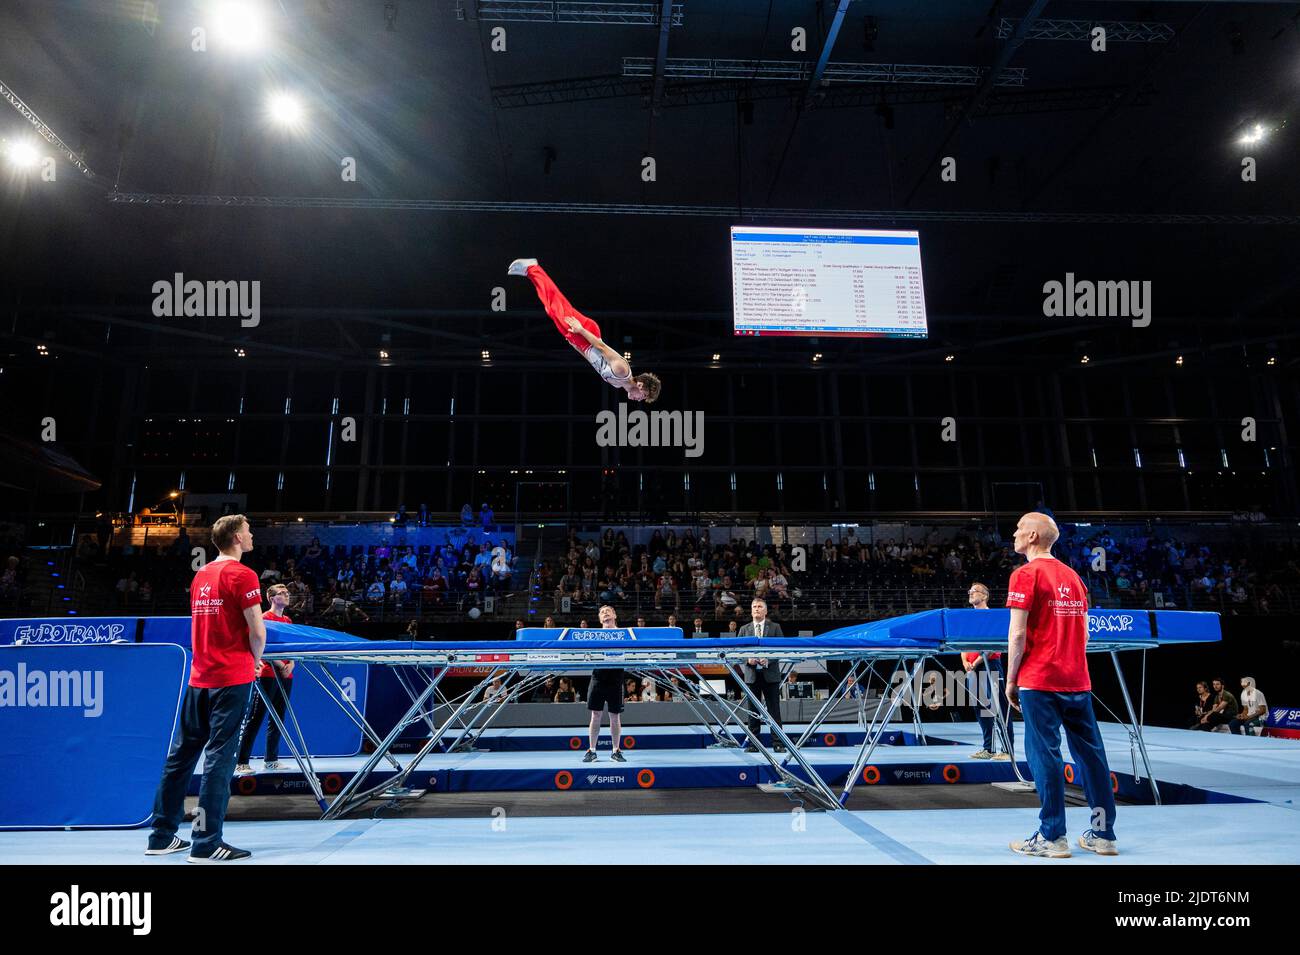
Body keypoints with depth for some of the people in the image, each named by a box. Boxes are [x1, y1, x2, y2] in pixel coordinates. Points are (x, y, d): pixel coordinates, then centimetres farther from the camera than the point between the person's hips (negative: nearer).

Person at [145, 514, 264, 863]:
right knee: (219, 756, -4)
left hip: (199, 676, 7)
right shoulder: (242, 575, -11)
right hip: (231, 677, -7)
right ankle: (206, 843, 0)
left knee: (182, 753, 13)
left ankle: (162, 836, 22)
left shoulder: (201, 574, 12)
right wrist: (256, 660, 4)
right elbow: (257, 630, -15)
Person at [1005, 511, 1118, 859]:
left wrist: (1011, 680, -5)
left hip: (1039, 682, -7)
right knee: (1091, 753, 10)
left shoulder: (1026, 574, -8)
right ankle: (1103, 834, 17)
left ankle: (1052, 837, 1)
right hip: (1078, 682, 7)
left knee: (1045, 756, -3)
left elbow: (1018, 634, -12)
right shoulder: (1073, 576, 13)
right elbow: (1084, 634, 16)